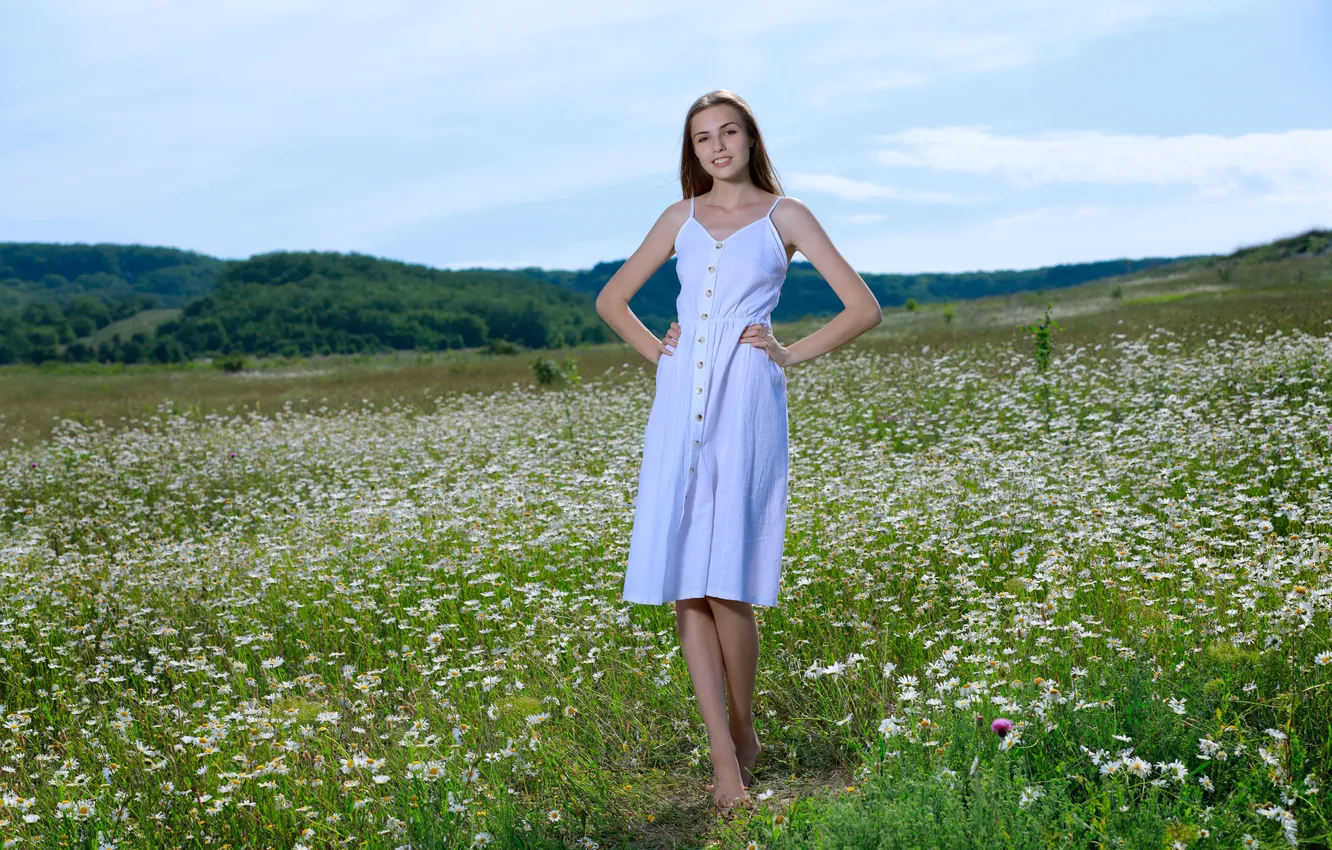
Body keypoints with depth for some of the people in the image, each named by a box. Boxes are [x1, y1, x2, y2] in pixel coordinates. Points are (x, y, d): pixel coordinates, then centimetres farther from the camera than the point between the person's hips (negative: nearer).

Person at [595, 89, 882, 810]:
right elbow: (611, 298, 25)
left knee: (725, 583, -10)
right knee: (683, 583, -4)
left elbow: (864, 307, 5)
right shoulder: (681, 217, 17)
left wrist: (790, 355, -1)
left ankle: (744, 733, 13)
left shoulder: (784, 215, 7)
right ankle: (725, 760, 0)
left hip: (745, 405, -4)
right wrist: (655, 349, 9)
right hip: (681, 406, 4)